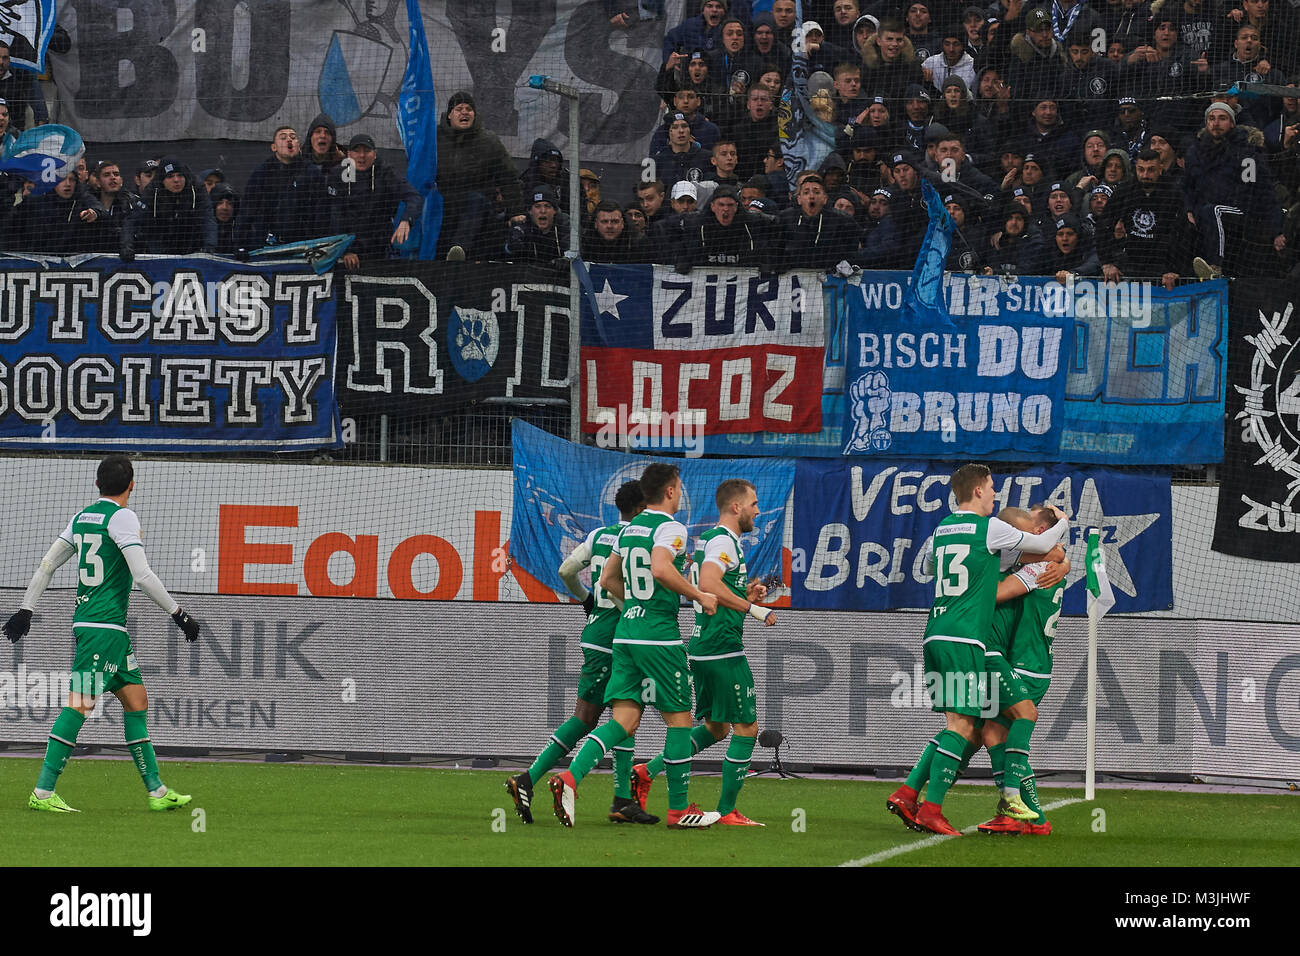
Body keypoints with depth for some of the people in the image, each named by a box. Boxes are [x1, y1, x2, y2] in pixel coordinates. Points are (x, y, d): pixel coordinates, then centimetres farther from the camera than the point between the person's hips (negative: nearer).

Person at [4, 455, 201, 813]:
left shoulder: (81, 517, 14)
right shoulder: (121, 517, -11)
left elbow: (47, 565, 15)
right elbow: (143, 576, -16)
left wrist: (25, 610, 20)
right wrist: (179, 614, -8)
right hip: (103, 625, -9)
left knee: (137, 701, 11)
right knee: (79, 705, -11)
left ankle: (156, 790, 13)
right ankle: (43, 792, -14)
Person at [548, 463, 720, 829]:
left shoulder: (630, 528, 16)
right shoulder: (670, 527, -9)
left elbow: (608, 579, 22)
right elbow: (660, 569, -27)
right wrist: (699, 596, -16)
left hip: (625, 633, 7)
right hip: (659, 638, -7)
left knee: (624, 721, 2)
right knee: (679, 718, 5)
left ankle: (570, 777, -19)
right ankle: (679, 809, 10)